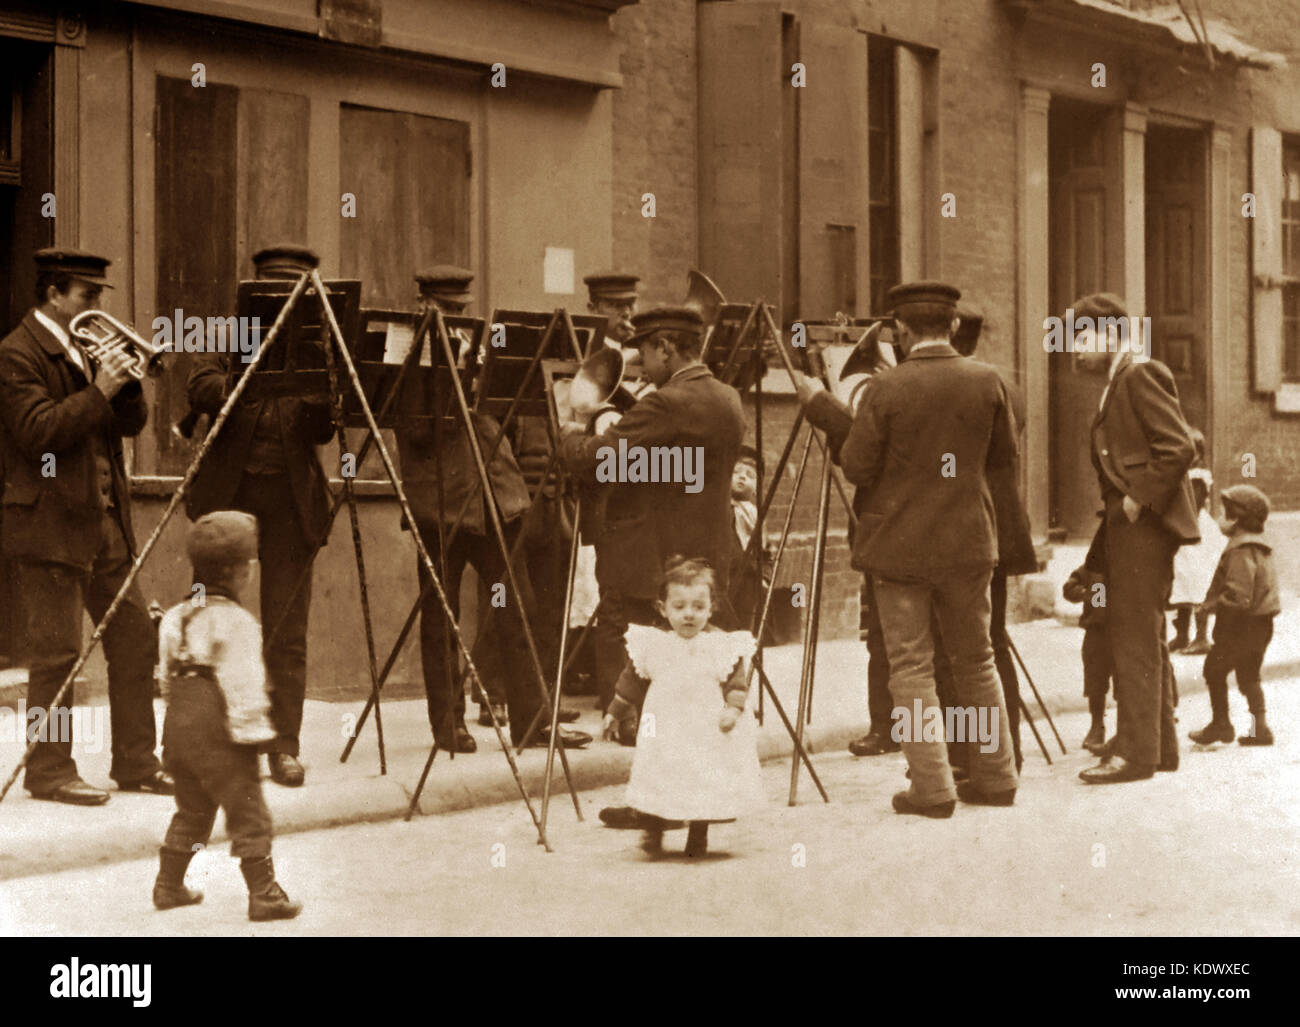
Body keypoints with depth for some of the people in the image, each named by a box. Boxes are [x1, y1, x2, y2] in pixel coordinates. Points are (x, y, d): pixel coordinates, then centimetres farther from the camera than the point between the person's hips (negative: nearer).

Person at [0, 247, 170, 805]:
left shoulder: (87, 349, 16)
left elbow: (132, 423, 14)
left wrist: (125, 379, -4)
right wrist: (99, 391, -21)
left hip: (105, 521, 8)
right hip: (49, 525, -8)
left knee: (135, 638, 8)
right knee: (57, 652, -4)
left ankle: (136, 762, 15)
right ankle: (49, 772, 6)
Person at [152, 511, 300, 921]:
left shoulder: (174, 618, 13)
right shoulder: (237, 622, -12)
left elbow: (167, 678, 17)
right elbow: (243, 683, -17)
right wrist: (251, 730, -14)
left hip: (179, 724, 8)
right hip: (216, 732, -8)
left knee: (190, 812, 21)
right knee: (248, 814, -3)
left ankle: (169, 885, 27)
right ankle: (263, 894, -4)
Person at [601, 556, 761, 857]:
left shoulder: (724, 646, -2)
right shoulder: (651, 646, 2)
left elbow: (737, 684, -1)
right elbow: (631, 682, 13)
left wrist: (733, 709, -19)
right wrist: (615, 713, 18)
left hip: (709, 737, -1)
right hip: (663, 736, 1)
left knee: (706, 786, 2)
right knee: (657, 785, -4)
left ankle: (698, 836, 17)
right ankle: (652, 832, 11)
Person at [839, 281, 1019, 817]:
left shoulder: (885, 389, -14)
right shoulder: (987, 381, -4)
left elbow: (857, 468, -11)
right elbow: (1004, 458, 7)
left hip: (899, 546, -4)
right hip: (969, 542, 4)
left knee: (911, 667, 3)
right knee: (976, 661, 17)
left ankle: (932, 787, 0)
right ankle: (996, 776, 22)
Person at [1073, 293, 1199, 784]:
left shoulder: (1140, 375, -13)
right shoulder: (1120, 380, 18)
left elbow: (1180, 447, -20)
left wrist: (1138, 500, -18)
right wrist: (1120, 504, 12)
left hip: (1143, 524, -11)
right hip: (1129, 526, 11)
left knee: (1136, 639, -9)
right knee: (1144, 638, 15)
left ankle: (1136, 752, -7)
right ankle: (1159, 744, 22)